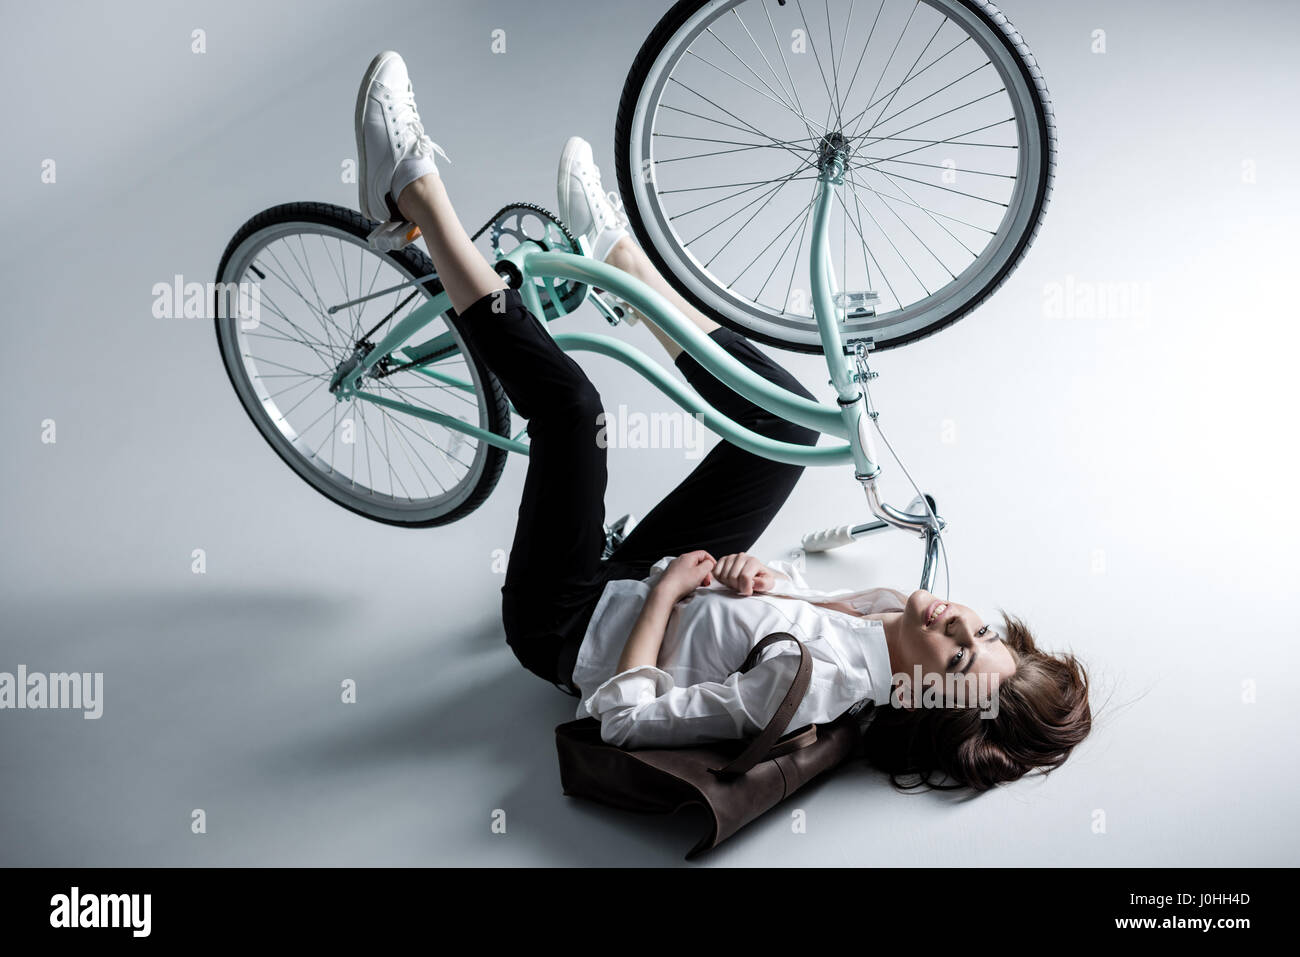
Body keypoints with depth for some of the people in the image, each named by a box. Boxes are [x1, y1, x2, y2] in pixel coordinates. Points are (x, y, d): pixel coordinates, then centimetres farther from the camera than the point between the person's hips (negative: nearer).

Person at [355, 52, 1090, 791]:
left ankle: (414, 190, -5)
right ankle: (616, 250, 16)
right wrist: (762, 577, -17)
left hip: (574, 630, -6)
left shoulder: (815, 685, -36)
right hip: (650, 579, 7)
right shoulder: (888, 609, -15)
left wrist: (668, 587, -24)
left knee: (567, 398, -24)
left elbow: (623, 717, -33)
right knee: (790, 417, 1)